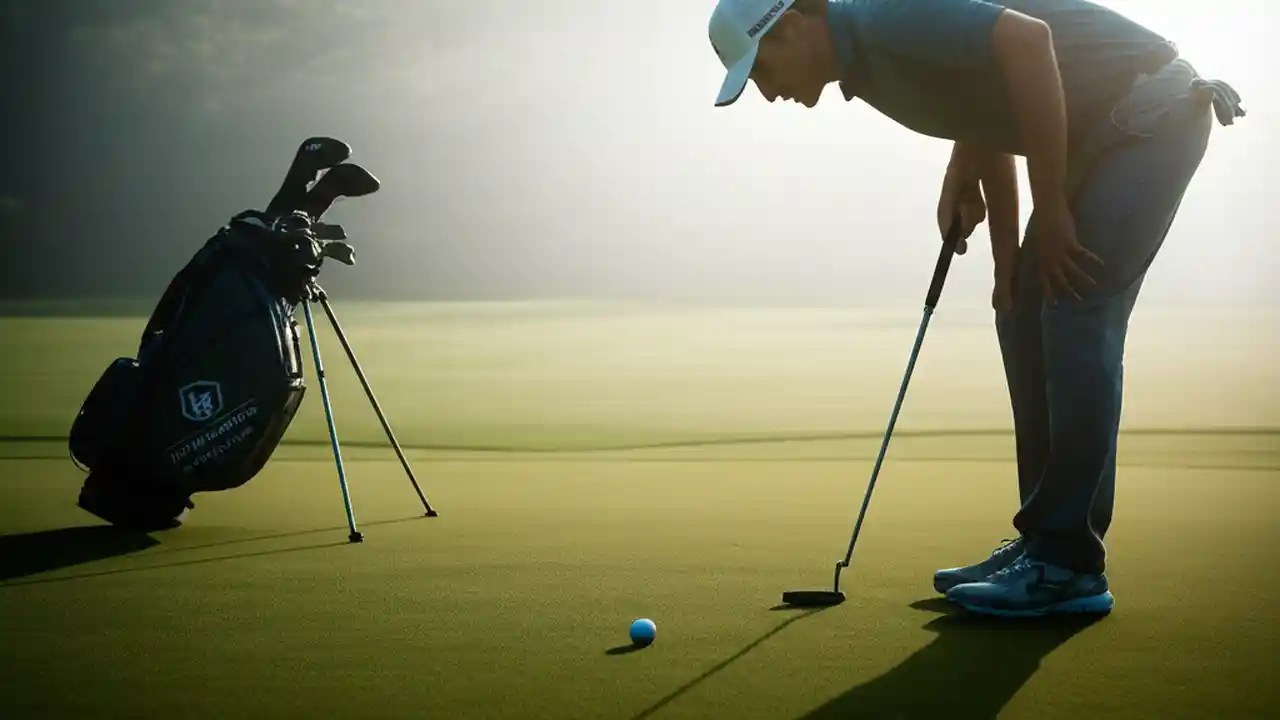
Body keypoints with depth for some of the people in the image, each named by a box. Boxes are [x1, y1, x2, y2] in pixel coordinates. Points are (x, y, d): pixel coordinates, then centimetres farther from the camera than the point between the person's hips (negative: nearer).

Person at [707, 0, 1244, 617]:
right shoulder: (870, 58, 10)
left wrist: (1051, 211, -24)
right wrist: (1007, 262, 13)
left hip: (1152, 111, -10)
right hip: (1100, 133, 10)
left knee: (1077, 316, -15)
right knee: (1027, 317, 7)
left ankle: (1069, 565, -10)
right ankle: (1046, 542, 12)